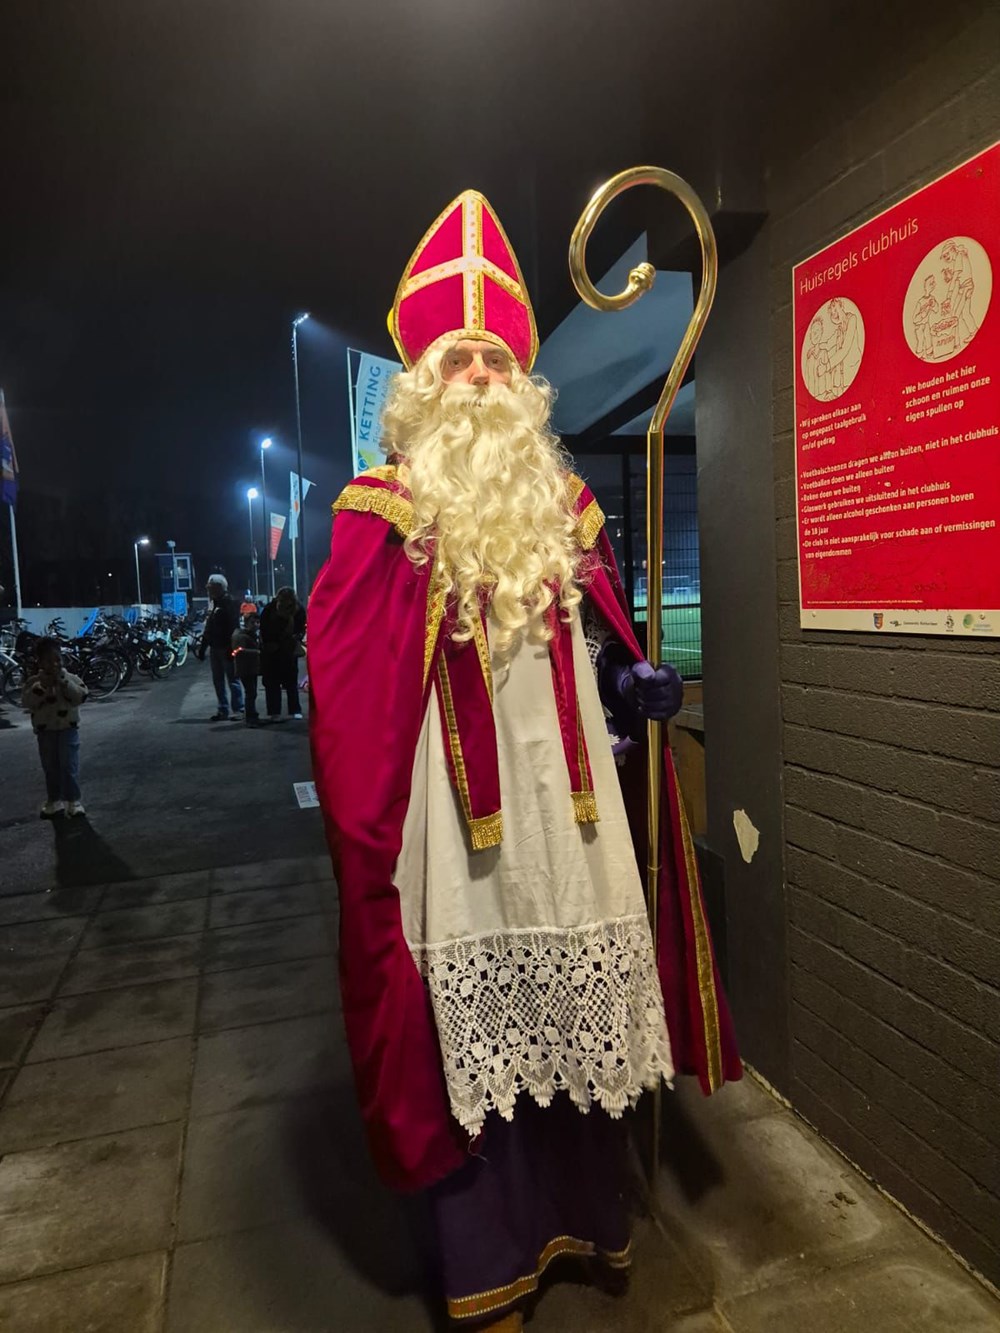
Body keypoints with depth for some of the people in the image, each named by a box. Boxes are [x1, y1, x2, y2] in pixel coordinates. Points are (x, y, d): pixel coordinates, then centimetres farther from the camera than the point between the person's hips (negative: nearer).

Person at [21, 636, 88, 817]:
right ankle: (54, 801, 21)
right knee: (51, 768, 11)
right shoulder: (34, 682, -2)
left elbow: (81, 696, -17)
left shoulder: (70, 678, -4)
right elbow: (27, 702, -13)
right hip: (45, 731, 2)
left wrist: (63, 681, -21)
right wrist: (41, 686, -23)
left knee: (70, 767, -3)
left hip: (68, 729, -2)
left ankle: (73, 801, 4)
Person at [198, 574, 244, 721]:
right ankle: (222, 709, 16)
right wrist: (202, 647, 18)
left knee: (232, 679, -5)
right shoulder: (214, 605, 16)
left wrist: (230, 647, -24)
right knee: (218, 680, 10)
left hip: (225, 648, -9)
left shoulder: (229, 604, -9)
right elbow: (208, 630, 21)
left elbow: (233, 627, -17)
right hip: (215, 648, 9)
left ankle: (238, 709, -1)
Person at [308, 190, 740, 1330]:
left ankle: (590, 1217, 42)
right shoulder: (379, 514, -3)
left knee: (578, 1017, 16)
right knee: (472, 1032, 7)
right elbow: (346, 692, -8)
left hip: (569, 802, 4)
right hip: (454, 817, -3)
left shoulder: (565, 504, 10)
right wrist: (367, 825, -13)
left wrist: (638, 684, -1)